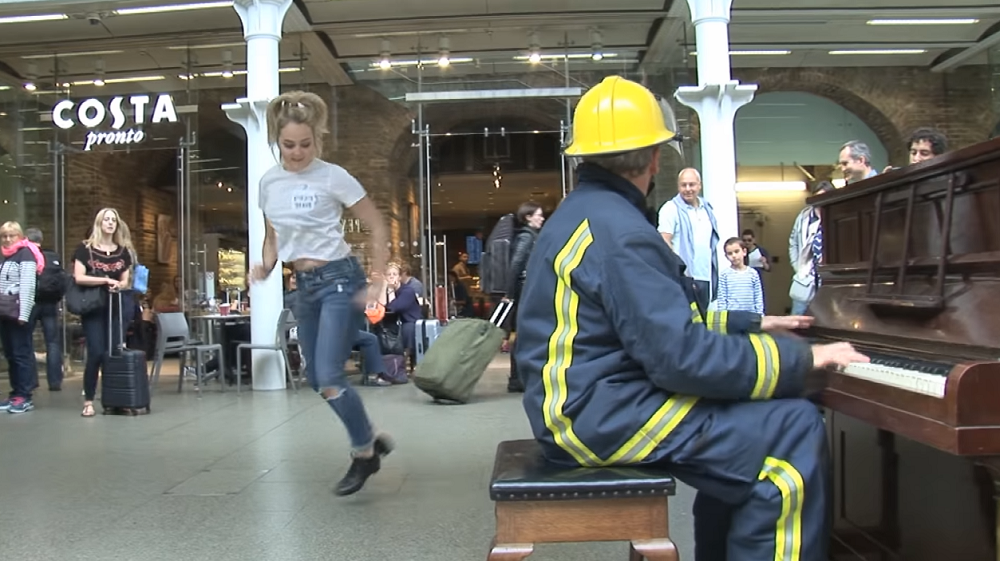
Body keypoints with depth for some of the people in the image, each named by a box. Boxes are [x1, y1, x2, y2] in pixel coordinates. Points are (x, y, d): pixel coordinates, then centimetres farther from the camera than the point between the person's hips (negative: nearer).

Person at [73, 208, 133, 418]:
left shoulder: (122, 251, 11)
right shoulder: (85, 248, -1)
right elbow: (79, 278, -10)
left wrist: (117, 286, -10)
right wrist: (107, 280, -15)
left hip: (116, 309, 4)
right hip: (93, 309, -4)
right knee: (96, 353, -10)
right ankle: (88, 401, -1)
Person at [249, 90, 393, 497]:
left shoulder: (333, 177, -10)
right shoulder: (269, 182, 6)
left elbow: (377, 227, -6)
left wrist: (377, 281, -13)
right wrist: (265, 265, -2)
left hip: (338, 279, -7)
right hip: (304, 286, 7)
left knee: (329, 376, -13)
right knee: (316, 379, 11)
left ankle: (364, 454, 8)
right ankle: (370, 439, 30)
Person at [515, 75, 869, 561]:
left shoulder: (586, 213, 15)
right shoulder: (617, 229, -19)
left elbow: (664, 321, 21)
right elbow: (683, 357, -24)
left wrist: (753, 325, 22)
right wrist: (802, 358, -15)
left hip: (591, 401, 11)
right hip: (601, 413, -11)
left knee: (746, 432, 22)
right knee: (796, 430, -13)